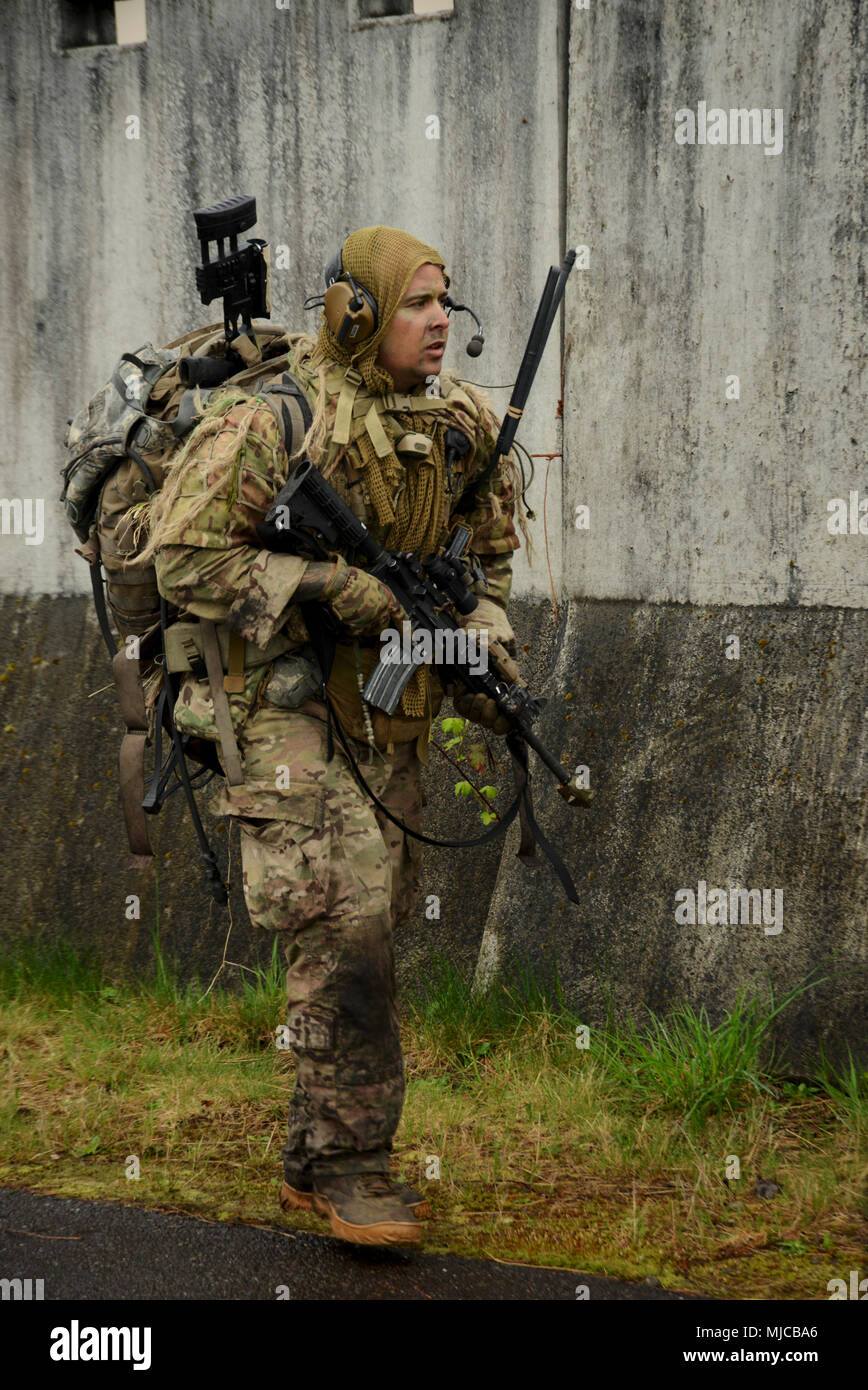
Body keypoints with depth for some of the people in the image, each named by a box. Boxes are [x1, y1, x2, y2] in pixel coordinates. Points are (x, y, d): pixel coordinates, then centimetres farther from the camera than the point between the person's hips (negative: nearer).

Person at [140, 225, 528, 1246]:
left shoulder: (459, 421, 5)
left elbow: (489, 549, 19)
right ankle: (351, 1165, -8)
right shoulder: (272, 419, -15)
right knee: (342, 928, -16)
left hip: (393, 710, 7)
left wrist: (486, 652, 1)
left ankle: (311, 1164, 21)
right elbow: (184, 556, -16)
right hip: (290, 699, -7)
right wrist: (328, 586, -23)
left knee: (374, 929, 10)